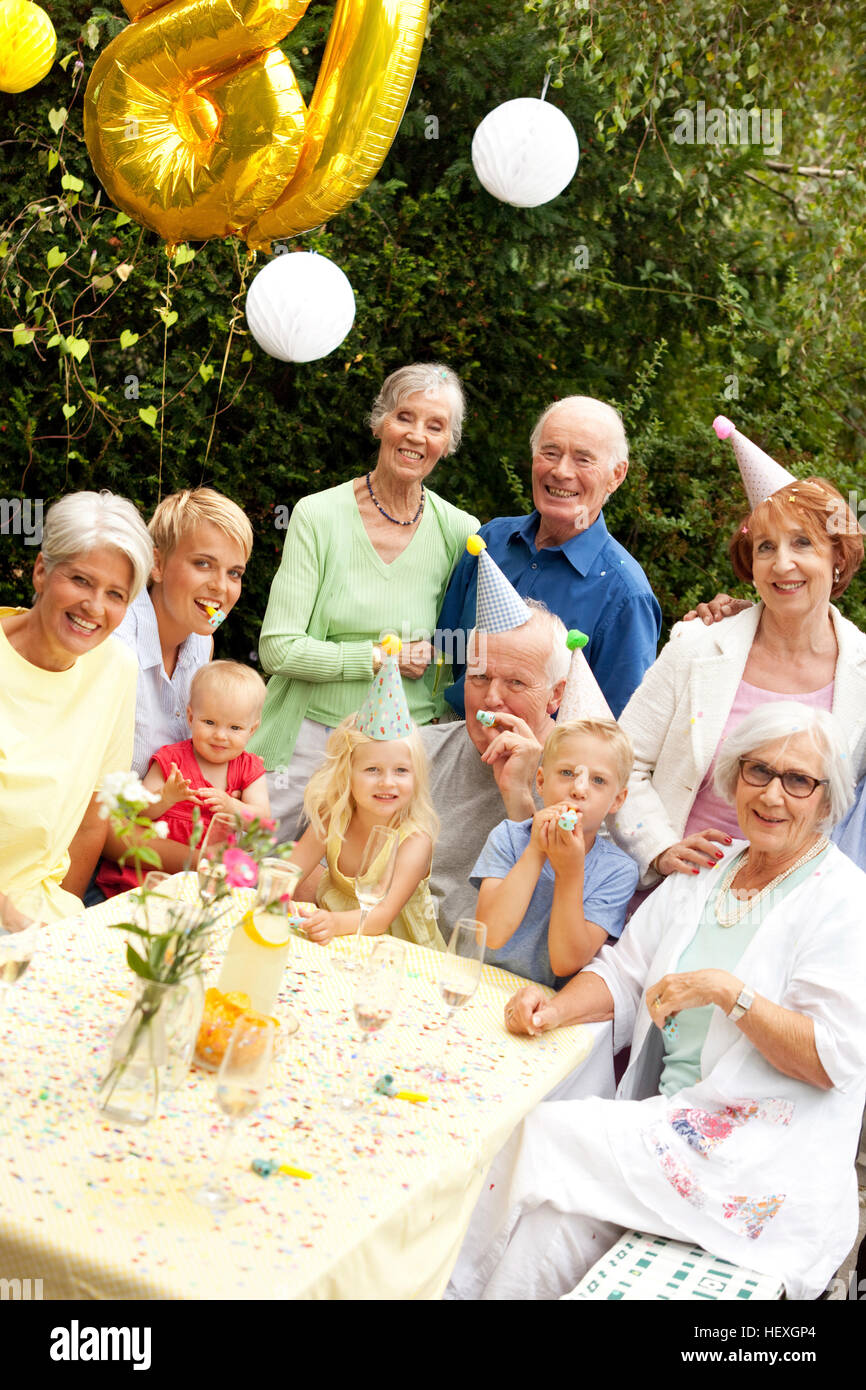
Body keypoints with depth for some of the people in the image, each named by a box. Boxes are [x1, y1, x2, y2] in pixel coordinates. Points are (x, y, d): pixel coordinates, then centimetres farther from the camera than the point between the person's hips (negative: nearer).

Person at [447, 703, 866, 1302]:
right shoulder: (702, 875, 14)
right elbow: (624, 973, 13)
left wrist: (729, 992, -22)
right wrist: (557, 1008, -6)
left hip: (766, 1163, -5)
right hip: (668, 1121, 5)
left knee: (550, 1136, -21)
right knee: (558, 1224, -23)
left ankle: (471, 1280, -5)